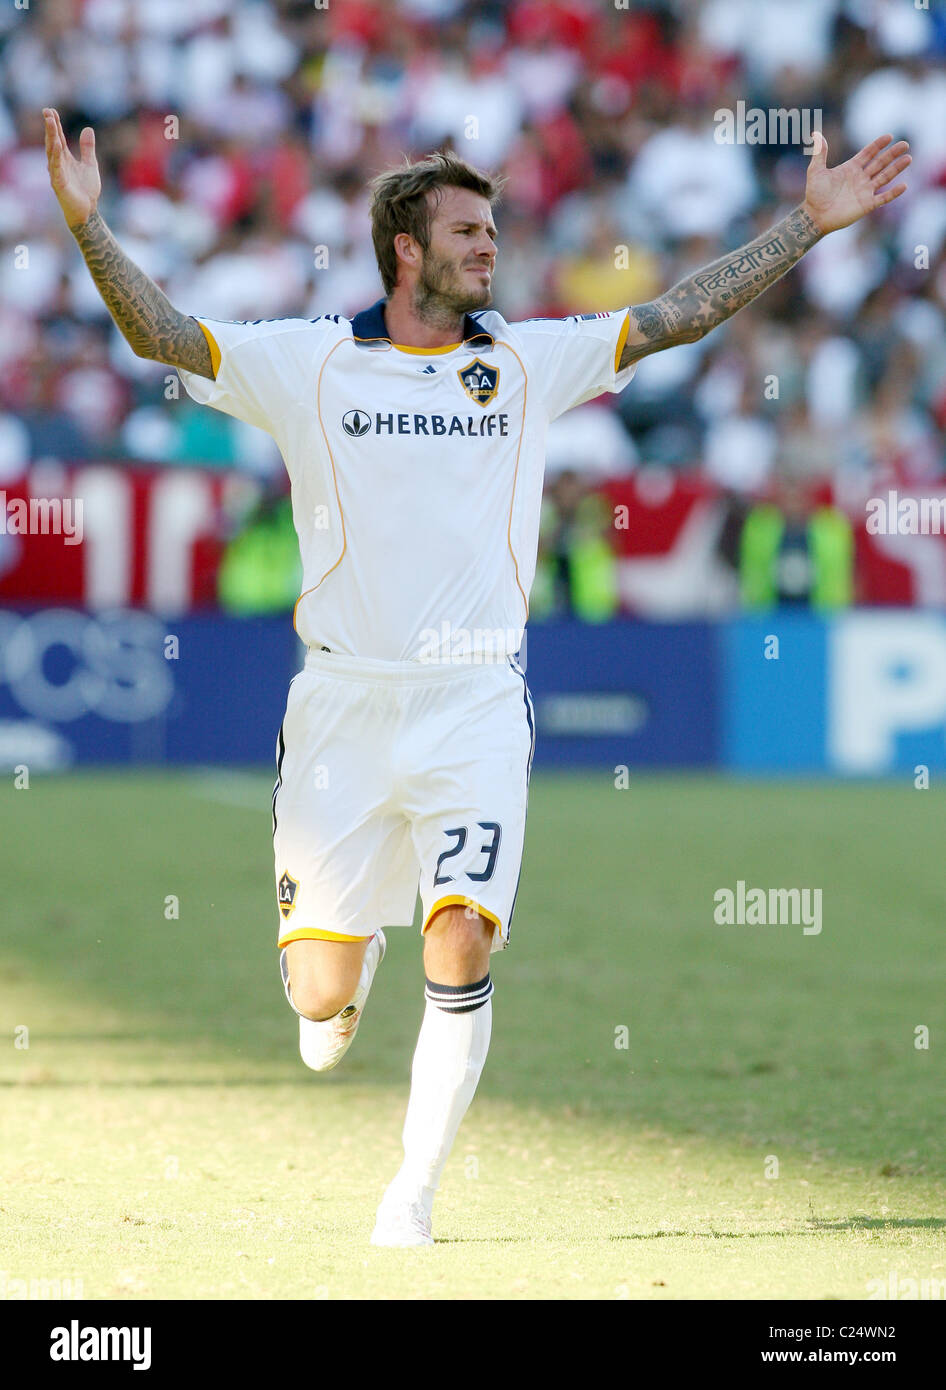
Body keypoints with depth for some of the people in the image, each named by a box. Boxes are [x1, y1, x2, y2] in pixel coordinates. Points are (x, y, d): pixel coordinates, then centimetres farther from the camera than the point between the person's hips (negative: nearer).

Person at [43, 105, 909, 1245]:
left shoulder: (529, 360, 7)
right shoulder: (307, 361, 1)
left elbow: (684, 312, 11)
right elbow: (161, 333, -5)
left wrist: (811, 221, 9)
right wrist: (89, 225, -20)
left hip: (474, 706, 1)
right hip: (343, 702, -1)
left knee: (462, 942, -18)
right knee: (320, 996, -2)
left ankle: (411, 1198, -5)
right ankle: (347, 967, 38)